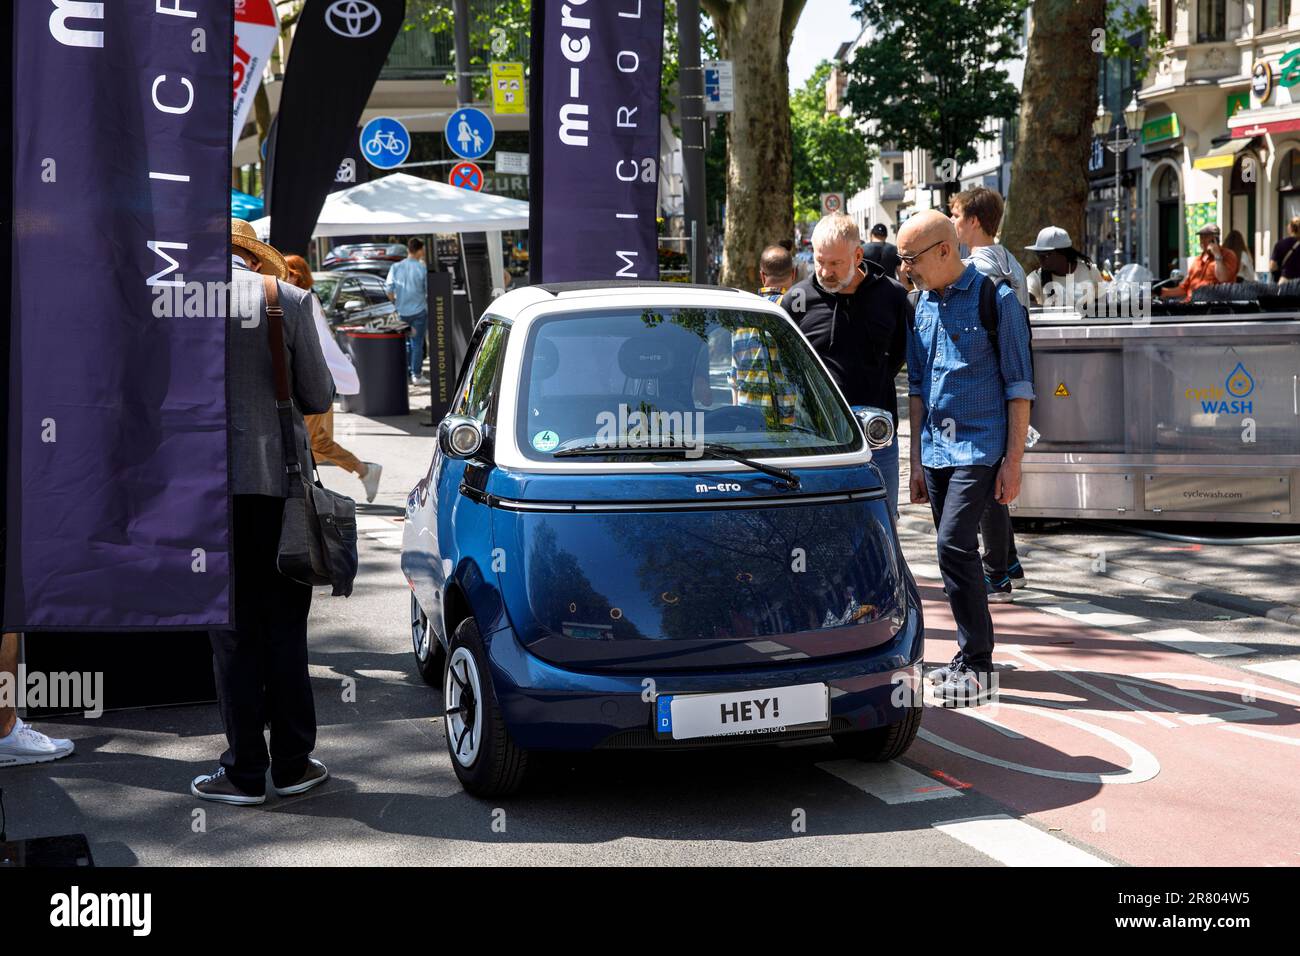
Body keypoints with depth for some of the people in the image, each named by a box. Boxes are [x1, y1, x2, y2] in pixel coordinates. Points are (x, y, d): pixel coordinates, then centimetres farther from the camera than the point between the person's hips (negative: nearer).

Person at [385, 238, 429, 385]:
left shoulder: (396, 268, -2)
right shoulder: (422, 268, -11)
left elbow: (389, 289, 0)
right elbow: (428, 290, -6)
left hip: (402, 311, 4)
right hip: (419, 311, -4)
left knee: (406, 342, 18)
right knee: (417, 343, 3)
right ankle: (416, 375, 4)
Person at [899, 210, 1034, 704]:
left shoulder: (996, 299, -7)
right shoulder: (921, 306, 11)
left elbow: (1019, 385, -7)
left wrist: (1013, 460, -11)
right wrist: (917, 459, 14)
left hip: (979, 447, -7)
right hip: (936, 450, 7)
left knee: (955, 546, -15)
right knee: (954, 552, 10)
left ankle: (977, 666, -7)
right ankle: (971, 656, 21)